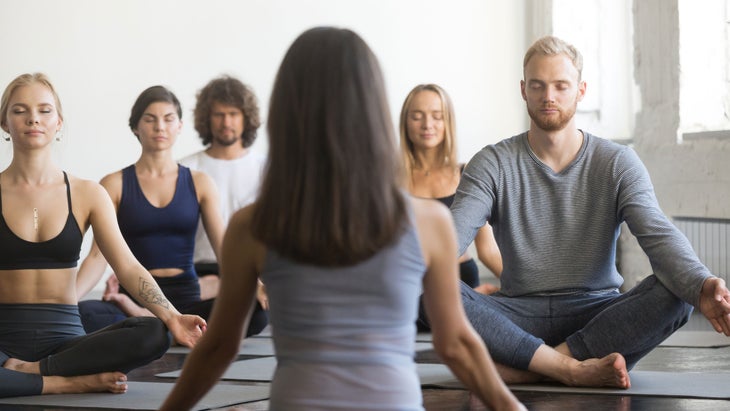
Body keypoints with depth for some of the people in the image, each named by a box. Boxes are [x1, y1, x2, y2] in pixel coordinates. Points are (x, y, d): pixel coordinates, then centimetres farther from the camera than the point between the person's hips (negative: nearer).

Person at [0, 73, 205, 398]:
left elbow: (128, 266, -1)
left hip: (64, 337, 3)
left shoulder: (87, 195, 8)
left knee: (154, 333, -26)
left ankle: (29, 369, -16)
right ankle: (77, 382, -19)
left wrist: (171, 317, -19)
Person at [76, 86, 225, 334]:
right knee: (84, 313, -35)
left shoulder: (199, 184, 12)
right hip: (134, 293, -2)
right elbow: (99, 255, -1)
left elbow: (225, 248, 3)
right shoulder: (115, 185, 8)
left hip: (185, 297, 2)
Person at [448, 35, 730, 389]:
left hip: (599, 315, 1)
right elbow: (453, 234, -12)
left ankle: (526, 368, -30)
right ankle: (574, 368, -30)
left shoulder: (618, 164, 2)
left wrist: (700, 286, -36)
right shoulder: (492, 165, 2)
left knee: (676, 295, -30)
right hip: (521, 316, 0)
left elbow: (659, 235, -13)